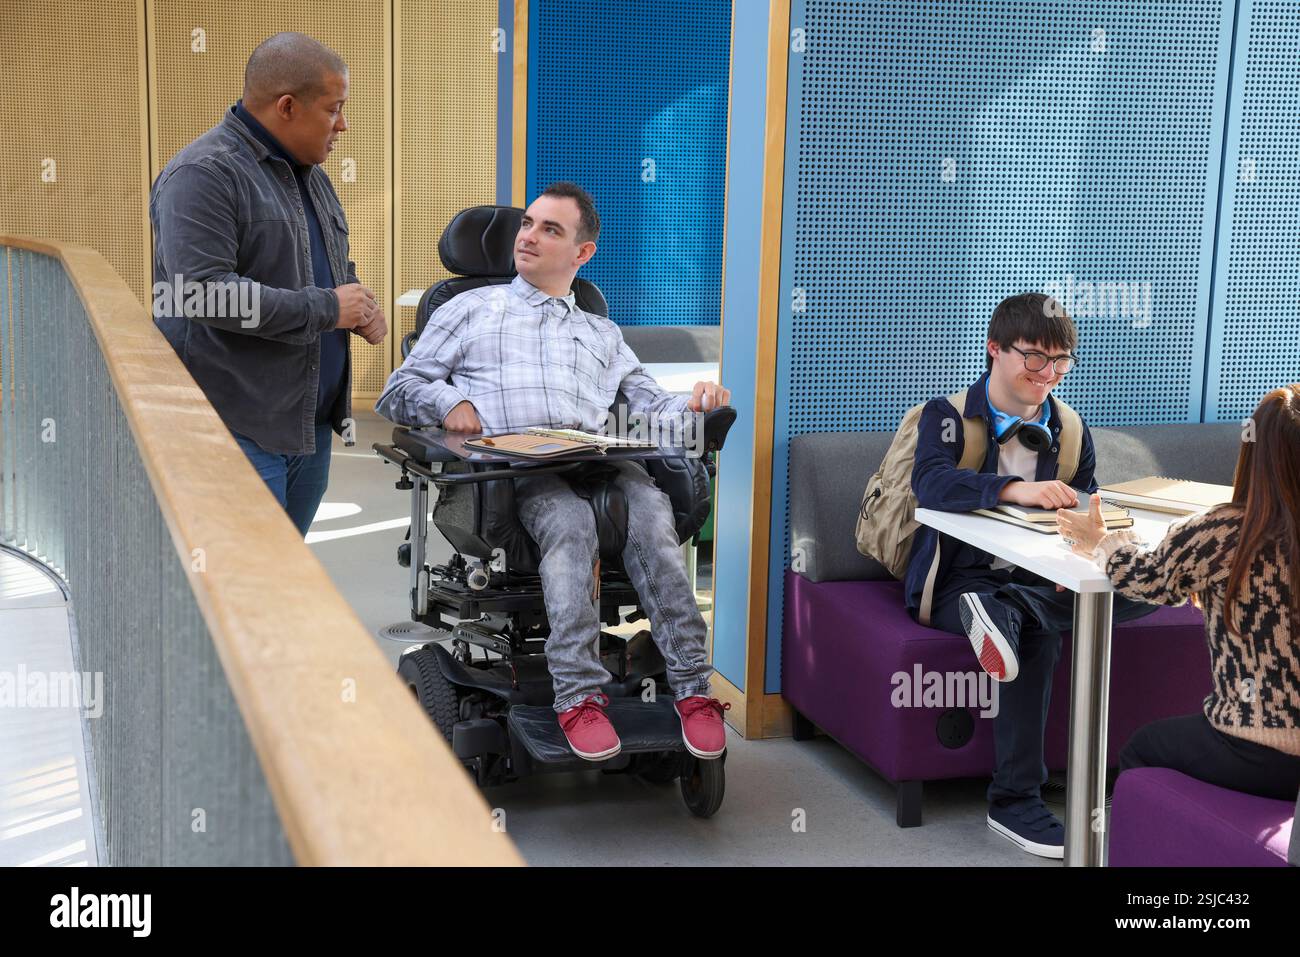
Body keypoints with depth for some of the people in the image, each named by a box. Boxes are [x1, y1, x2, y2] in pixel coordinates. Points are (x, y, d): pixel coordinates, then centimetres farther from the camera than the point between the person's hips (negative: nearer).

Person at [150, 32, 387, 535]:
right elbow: (203, 293, -25)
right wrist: (326, 309, -18)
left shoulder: (307, 172, 16)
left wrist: (359, 303, 4)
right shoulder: (203, 174, -13)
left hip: (311, 425, 9)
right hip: (239, 433, -8)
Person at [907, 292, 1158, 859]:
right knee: (1037, 631, -34)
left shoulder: (1070, 429, 13)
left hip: (1040, 578, 5)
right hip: (958, 580, -4)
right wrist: (1014, 488, -39)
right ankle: (1014, 800, -25)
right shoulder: (947, 415, -4)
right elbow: (930, 483, -24)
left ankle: (1006, 611, -33)